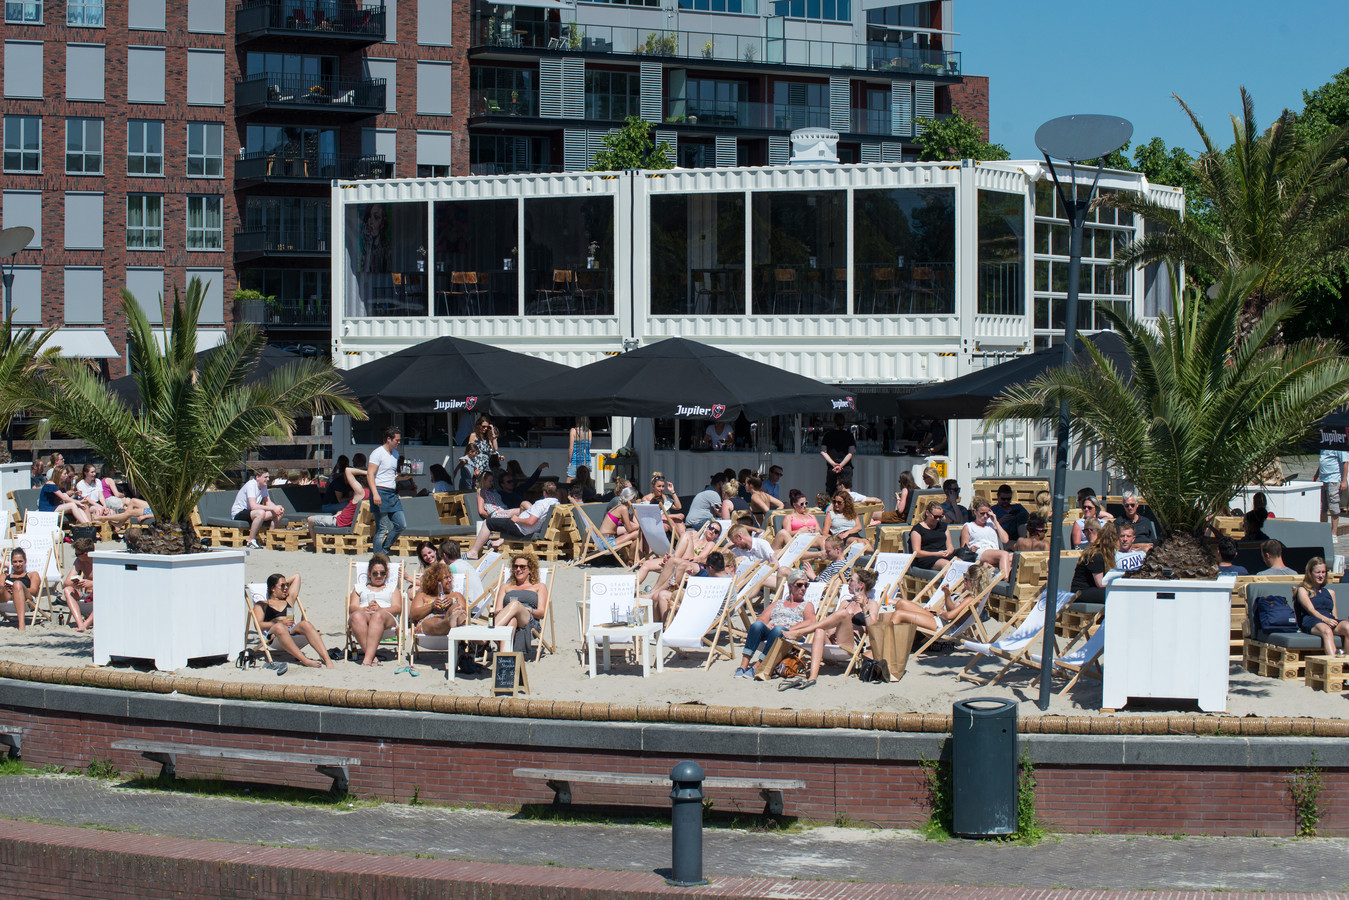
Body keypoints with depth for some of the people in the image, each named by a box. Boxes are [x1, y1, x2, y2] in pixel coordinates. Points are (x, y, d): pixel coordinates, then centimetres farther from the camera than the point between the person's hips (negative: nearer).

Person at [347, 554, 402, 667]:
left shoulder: (392, 587, 30)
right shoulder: (360, 588, 32)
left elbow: (398, 608, 12)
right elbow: (352, 608, 15)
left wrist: (380, 609, -9)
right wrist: (365, 609, -9)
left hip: (387, 618, -1)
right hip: (363, 614, 1)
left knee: (378, 616, -40)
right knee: (357, 616, -38)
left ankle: (367, 659, -53)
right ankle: (372, 658, -47)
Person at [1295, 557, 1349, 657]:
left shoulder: (1329, 592, 33)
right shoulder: (1303, 590, 16)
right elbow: (1311, 610, -1)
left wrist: (1335, 620, -1)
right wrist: (1325, 619, -19)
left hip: (1330, 620, 5)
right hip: (1311, 621, -5)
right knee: (1326, 631, -41)